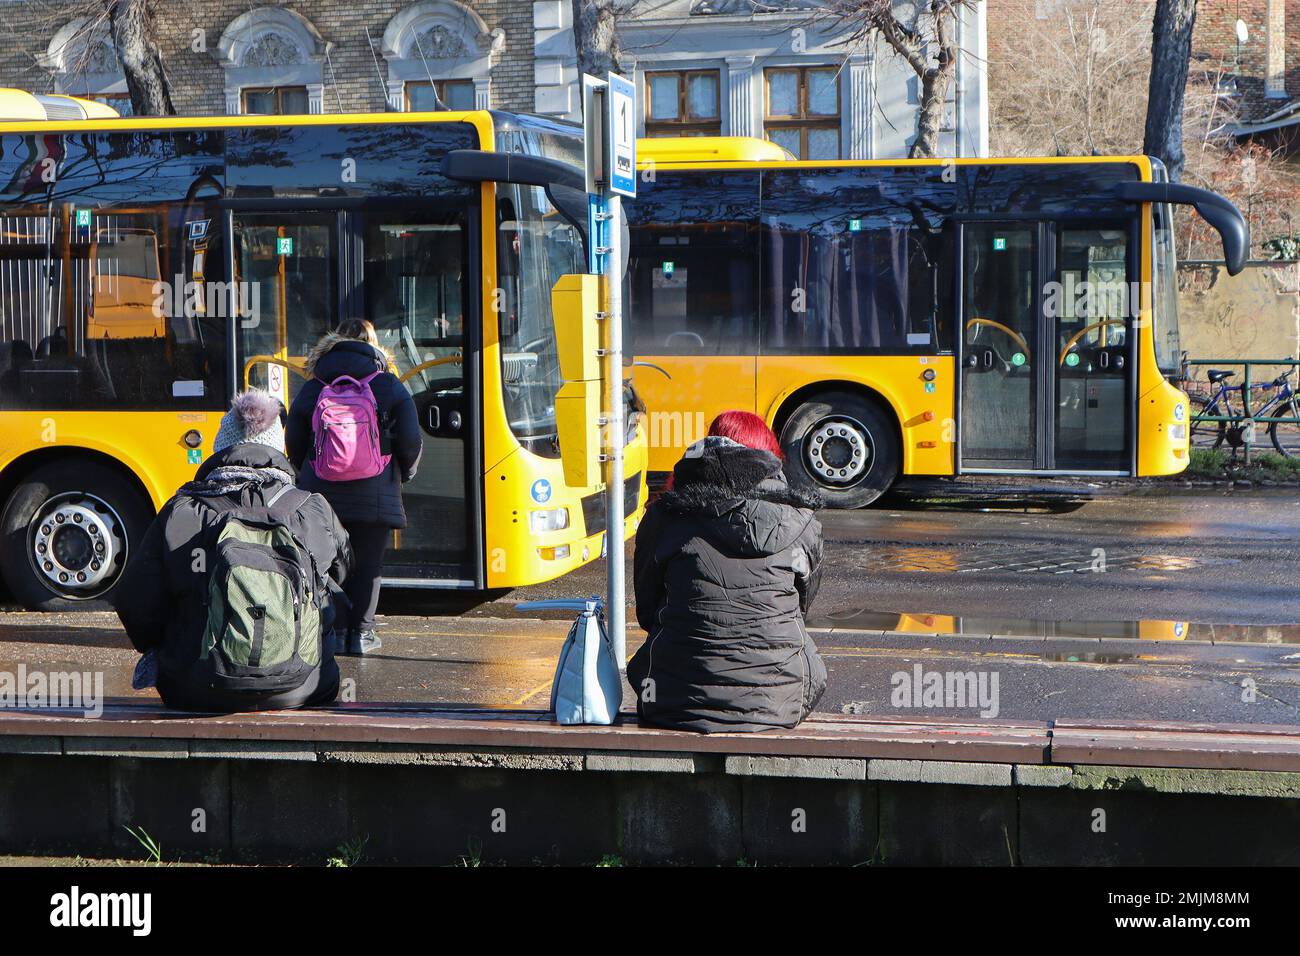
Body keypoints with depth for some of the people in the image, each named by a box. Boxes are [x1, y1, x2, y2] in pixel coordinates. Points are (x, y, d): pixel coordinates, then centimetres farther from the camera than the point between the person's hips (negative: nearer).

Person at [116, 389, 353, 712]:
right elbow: (342, 568, 19)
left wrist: (158, 650, 20)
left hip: (195, 695, 1)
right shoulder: (314, 511, -2)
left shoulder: (179, 513, -5)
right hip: (296, 692, -1)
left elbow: (137, 605, -1)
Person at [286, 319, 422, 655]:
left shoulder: (312, 388, 5)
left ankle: (334, 632, 9)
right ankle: (360, 633, 6)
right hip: (374, 497, -2)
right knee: (367, 564, 6)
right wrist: (404, 474, 17)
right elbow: (411, 442, -2)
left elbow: (295, 444, 9)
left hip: (322, 495, 2)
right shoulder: (389, 387, 0)